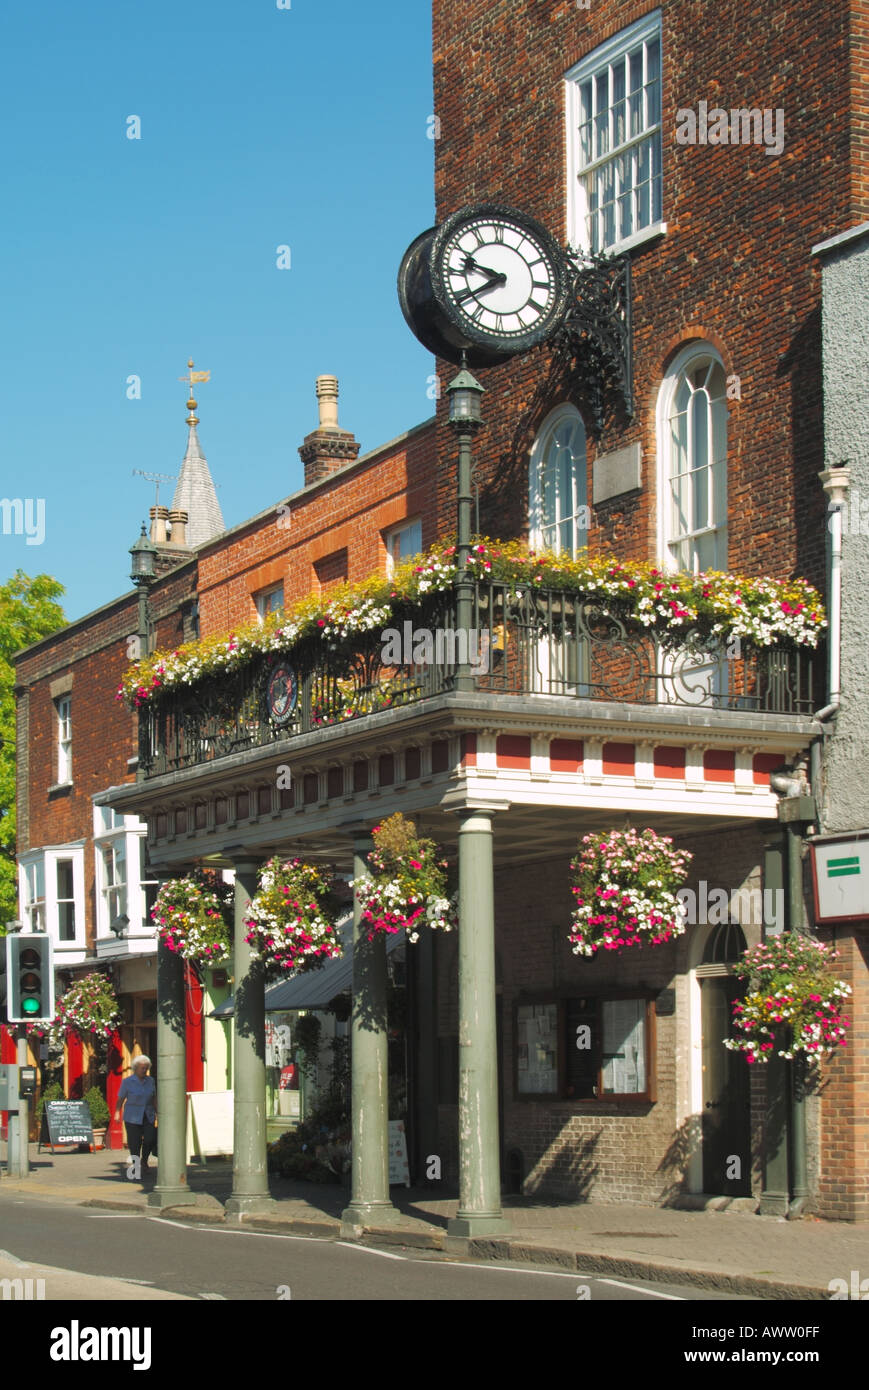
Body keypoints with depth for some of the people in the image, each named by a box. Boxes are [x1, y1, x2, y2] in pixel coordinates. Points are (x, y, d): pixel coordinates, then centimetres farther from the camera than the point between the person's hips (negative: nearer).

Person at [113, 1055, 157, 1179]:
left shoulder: (150, 1081, 7)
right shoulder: (127, 1082, -3)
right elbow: (120, 1099, -2)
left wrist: (158, 1113, 13)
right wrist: (117, 1113, -13)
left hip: (148, 1116, 3)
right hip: (132, 1117, -3)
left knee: (150, 1139, -11)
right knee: (134, 1141, -5)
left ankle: (144, 1160, 15)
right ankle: (135, 1165, 11)